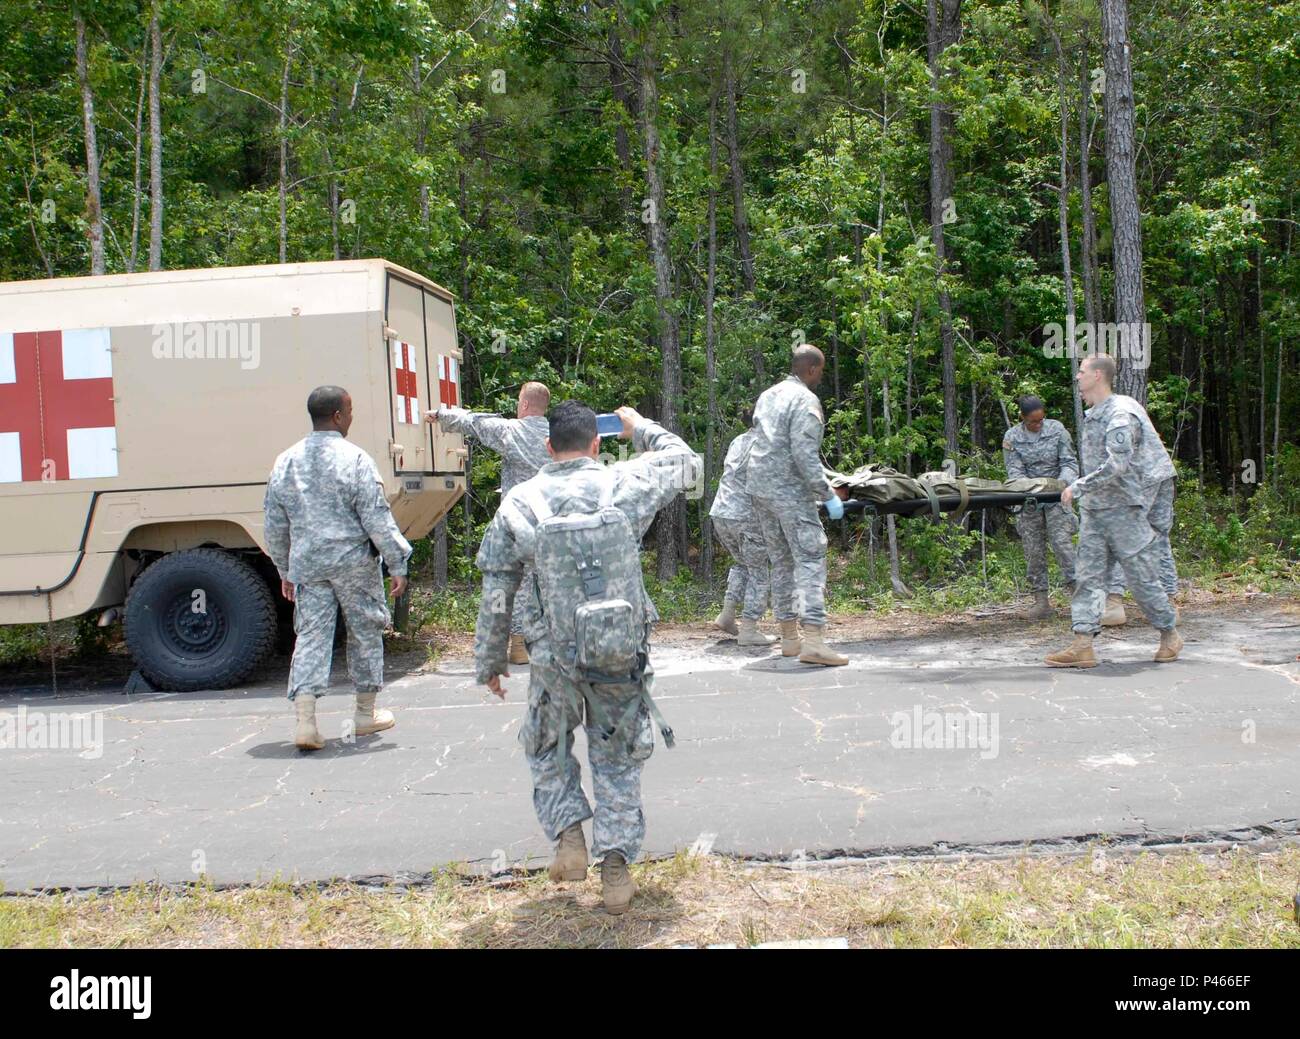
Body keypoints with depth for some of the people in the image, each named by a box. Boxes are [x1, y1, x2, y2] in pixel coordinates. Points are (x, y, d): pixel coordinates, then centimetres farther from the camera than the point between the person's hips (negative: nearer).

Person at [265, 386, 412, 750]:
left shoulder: (285, 462, 6)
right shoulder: (355, 460, -10)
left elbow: (275, 526, 12)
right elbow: (377, 520, -13)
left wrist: (285, 571, 22)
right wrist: (397, 565, -6)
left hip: (306, 564, 4)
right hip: (353, 562, -4)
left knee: (311, 635, 6)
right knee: (365, 633, 11)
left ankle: (305, 720, -5)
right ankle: (366, 713, 22)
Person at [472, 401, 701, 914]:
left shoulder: (518, 504, -5)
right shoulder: (626, 484, -5)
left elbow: (495, 594, 1)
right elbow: (687, 463, 16)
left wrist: (489, 660, 13)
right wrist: (640, 428, 30)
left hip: (555, 657, -1)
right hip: (622, 654, 1)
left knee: (548, 749, 24)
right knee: (617, 759, 16)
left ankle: (570, 839, 15)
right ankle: (616, 869, 14)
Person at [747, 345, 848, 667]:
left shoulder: (767, 395, 17)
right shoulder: (806, 400, -9)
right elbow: (805, 455, -18)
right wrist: (829, 495, -14)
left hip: (758, 485, 8)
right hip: (789, 489, -8)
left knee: (782, 561, 13)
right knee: (811, 559, -10)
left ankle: (789, 637, 16)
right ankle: (813, 640, -20)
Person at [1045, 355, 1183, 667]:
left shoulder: (1121, 414, -16)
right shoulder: (1093, 415, 12)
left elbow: (1116, 466, -25)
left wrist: (1077, 487, -22)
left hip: (1124, 509, -8)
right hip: (1094, 510, 8)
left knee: (1141, 576, 2)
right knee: (1087, 576, 0)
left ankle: (1170, 634, 21)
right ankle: (1083, 646, -3)